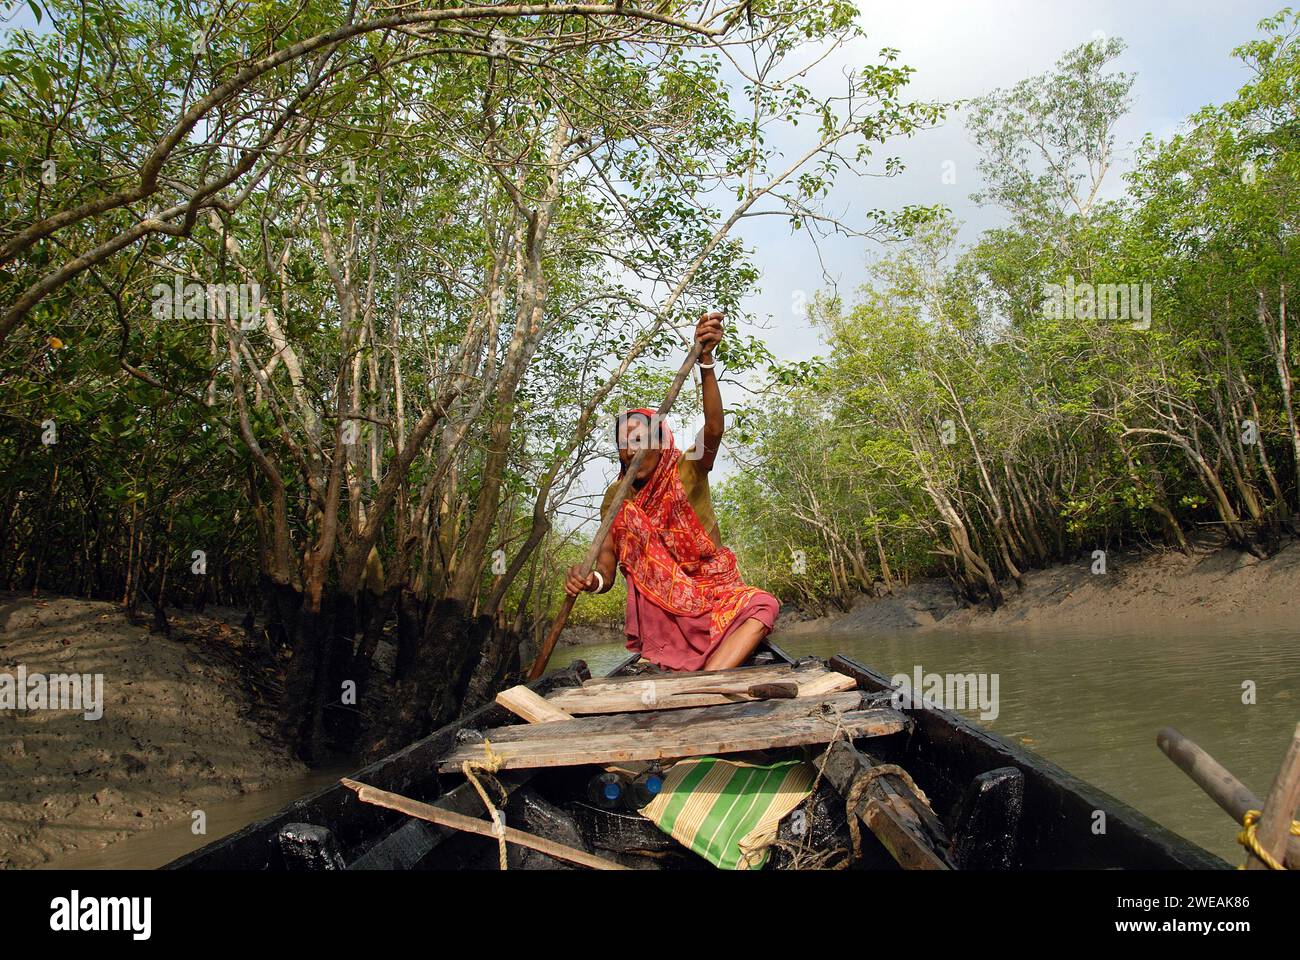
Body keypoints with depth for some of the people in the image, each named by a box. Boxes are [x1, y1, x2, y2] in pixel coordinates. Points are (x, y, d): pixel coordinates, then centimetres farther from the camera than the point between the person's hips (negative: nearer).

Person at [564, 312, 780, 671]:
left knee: (762, 606, -32)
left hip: (713, 595, -2)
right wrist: (590, 581, -30)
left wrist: (706, 361, -41)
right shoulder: (616, 500, 1)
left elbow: (713, 430, -27)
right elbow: (607, 570, -3)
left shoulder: (687, 471, -6)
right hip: (659, 610, 2)